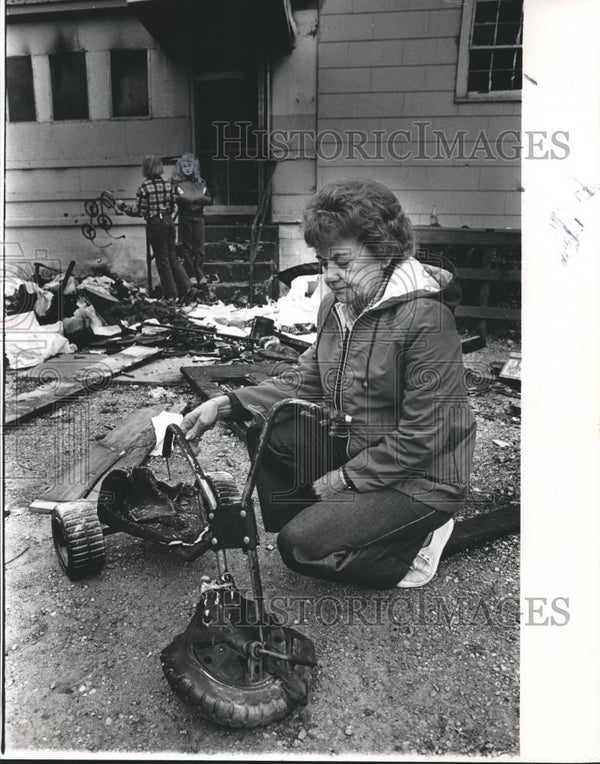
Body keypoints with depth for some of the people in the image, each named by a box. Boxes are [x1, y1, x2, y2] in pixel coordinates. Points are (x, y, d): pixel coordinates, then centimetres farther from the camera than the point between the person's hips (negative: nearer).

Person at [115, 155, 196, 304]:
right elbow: (173, 207, 9)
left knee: (162, 260, 4)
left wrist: (122, 206, 3)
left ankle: (171, 295, 10)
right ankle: (187, 288, 10)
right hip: (169, 221, 5)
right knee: (173, 257, 16)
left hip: (155, 224, -5)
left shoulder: (144, 188, -13)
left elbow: (139, 211, -10)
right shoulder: (167, 184, 3)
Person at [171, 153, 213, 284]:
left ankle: (200, 276, 7)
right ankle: (190, 276, 7)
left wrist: (196, 199, -11)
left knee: (199, 248, 2)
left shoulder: (200, 183, 12)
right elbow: (172, 198, -10)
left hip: (199, 217, 3)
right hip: (185, 218, -3)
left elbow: (209, 199, 7)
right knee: (187, 248, 1)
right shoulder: (177, 183, 2)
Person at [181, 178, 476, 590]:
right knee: (269, 432, -8)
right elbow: (304, 382, 2)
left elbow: (422, 436, -23)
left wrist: (341, 480, -17)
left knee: (303, 546, -15)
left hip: (420, 478, -7)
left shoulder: (426, 317, -24)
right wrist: (227, 404, -10)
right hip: (355, 449, 7)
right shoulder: (336, 305, 1)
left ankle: (414, 547, 5)